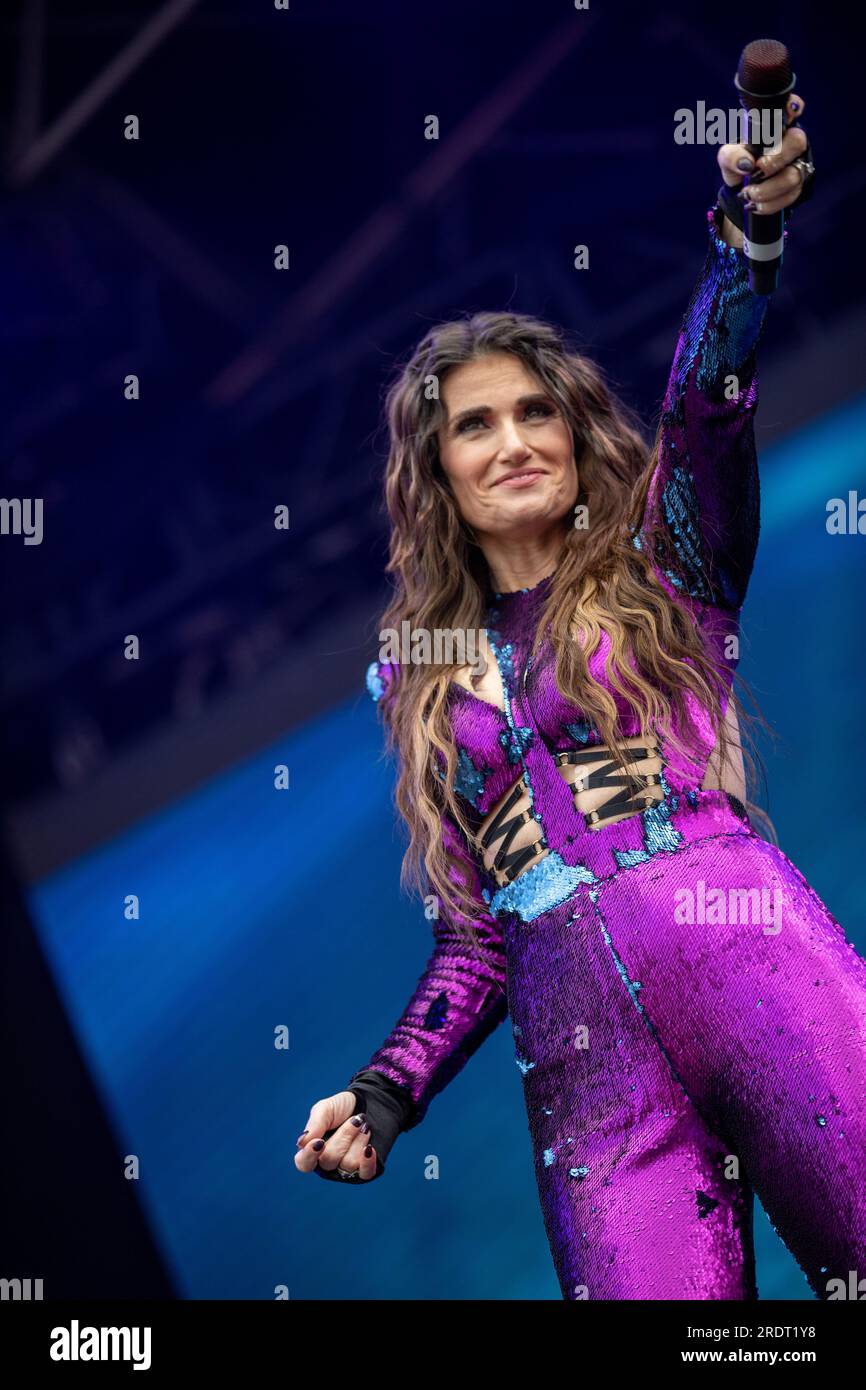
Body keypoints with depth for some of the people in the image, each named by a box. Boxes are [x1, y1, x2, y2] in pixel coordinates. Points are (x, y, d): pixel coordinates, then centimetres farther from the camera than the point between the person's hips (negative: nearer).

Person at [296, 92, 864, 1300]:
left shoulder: (662, 564, 16)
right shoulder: (420, 679, 22)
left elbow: (709, 395, -4)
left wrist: (748, 227, -21)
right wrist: (387, 1092, 7)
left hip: (743, 948, -2)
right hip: (582, 1056, 2)